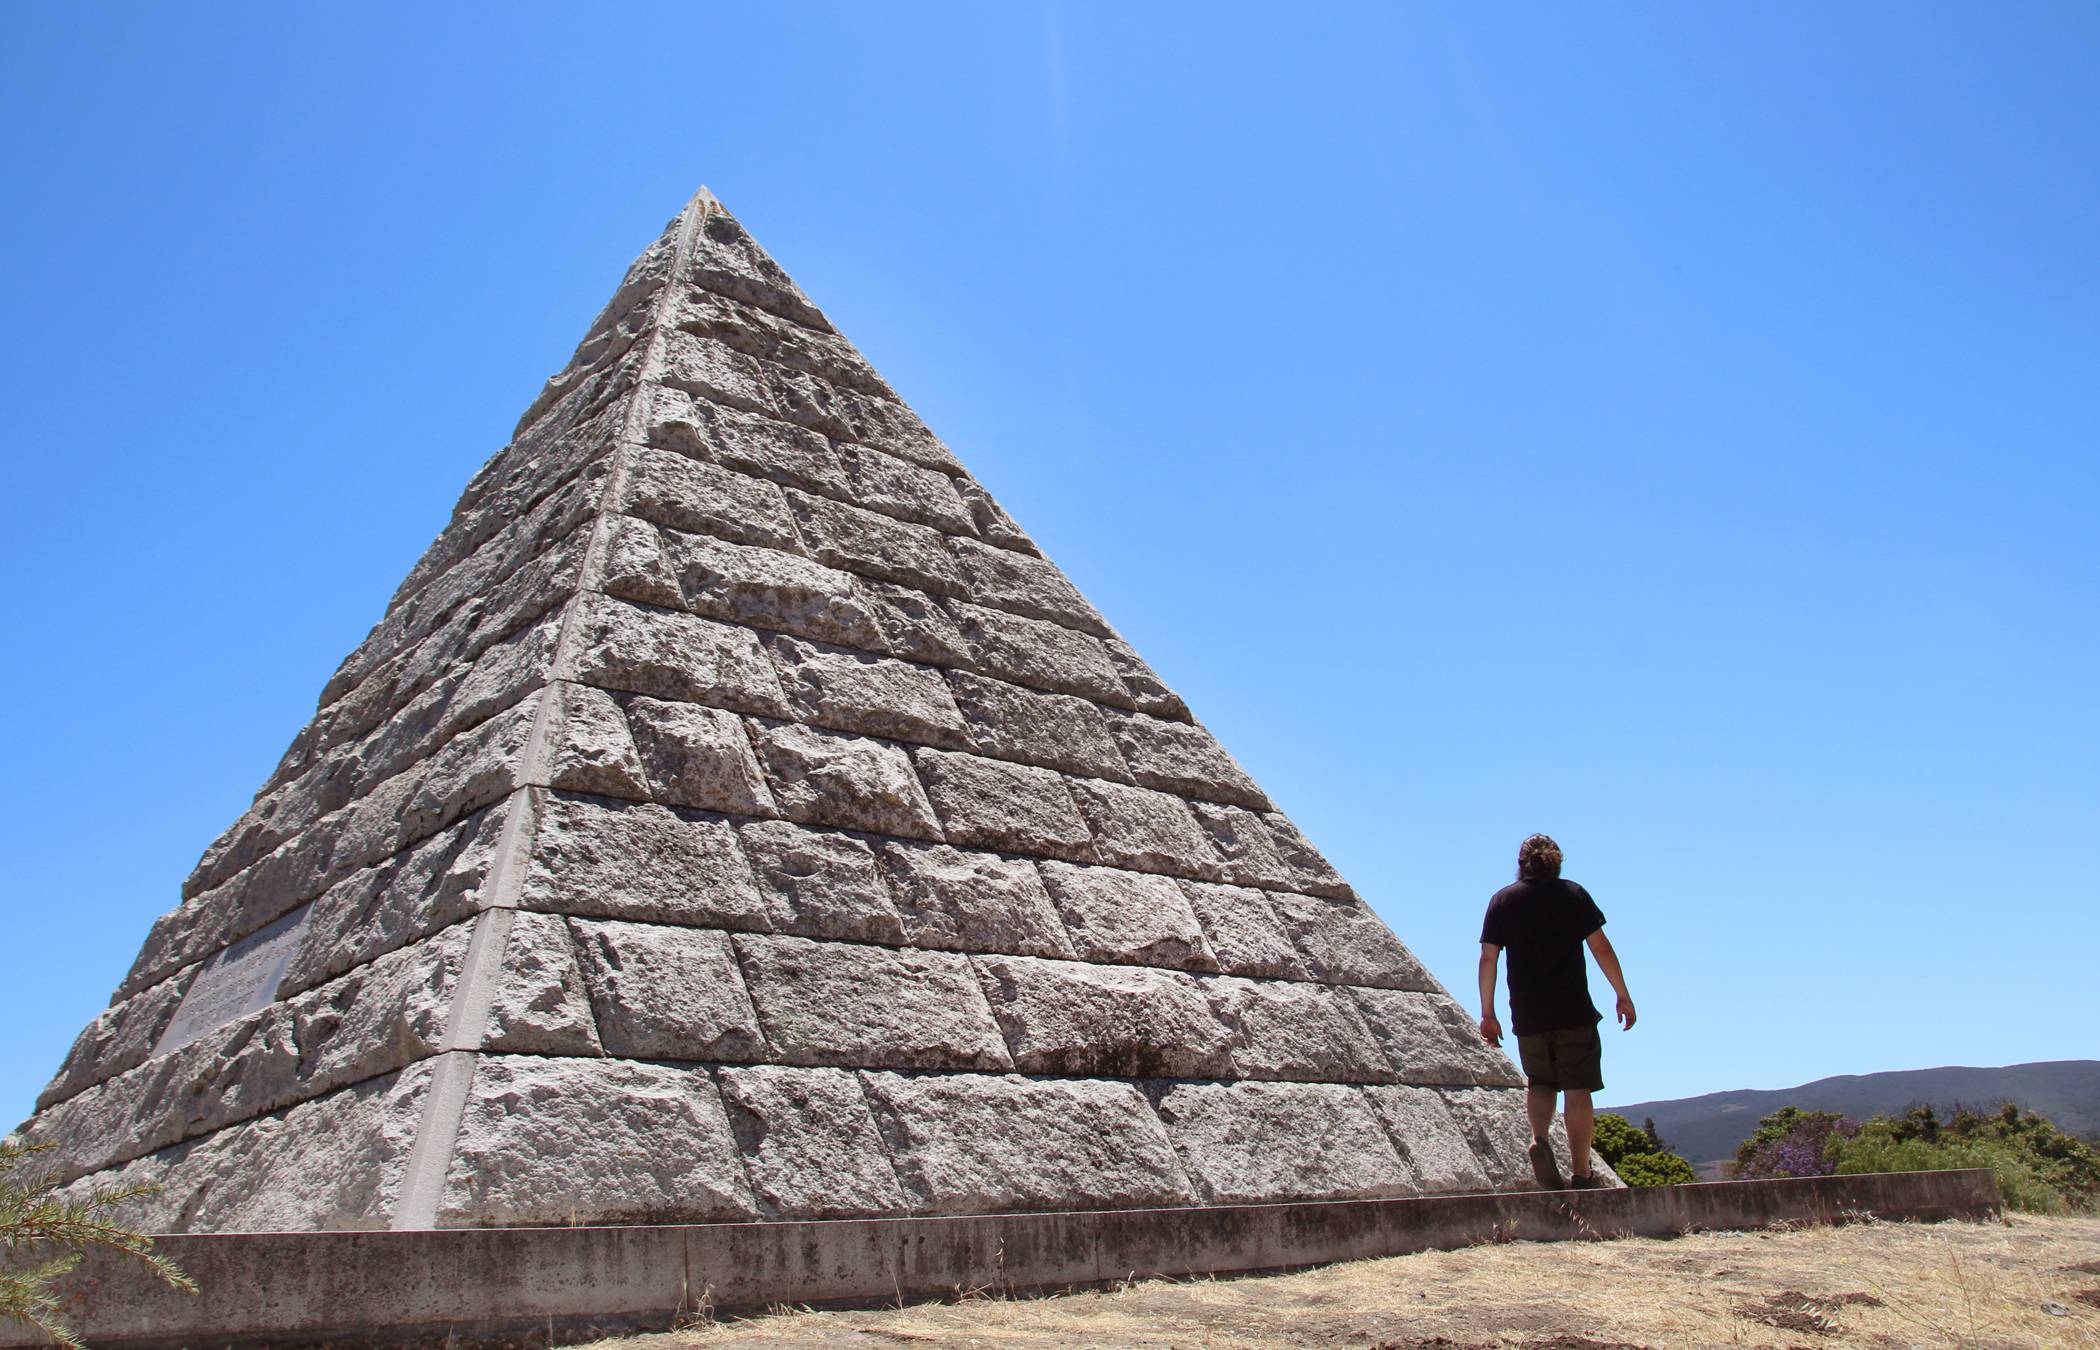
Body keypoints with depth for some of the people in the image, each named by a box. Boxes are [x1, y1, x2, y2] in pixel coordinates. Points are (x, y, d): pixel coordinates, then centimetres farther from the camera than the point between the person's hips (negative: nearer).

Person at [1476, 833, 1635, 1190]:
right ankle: (1582, 1173, 3)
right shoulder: (1573, 894, 3)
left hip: (1527, 1016, 2)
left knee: (1540, 1082, 18)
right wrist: (1623, 996, 8)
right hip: (1574, 1012, -2)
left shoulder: (1502, 900, 5)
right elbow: (1601, 949, -1)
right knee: (1578, 1088, 4)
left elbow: (1488, 958, 0)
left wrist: (1487, 1014, 4)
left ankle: (1538, 1138, -8)